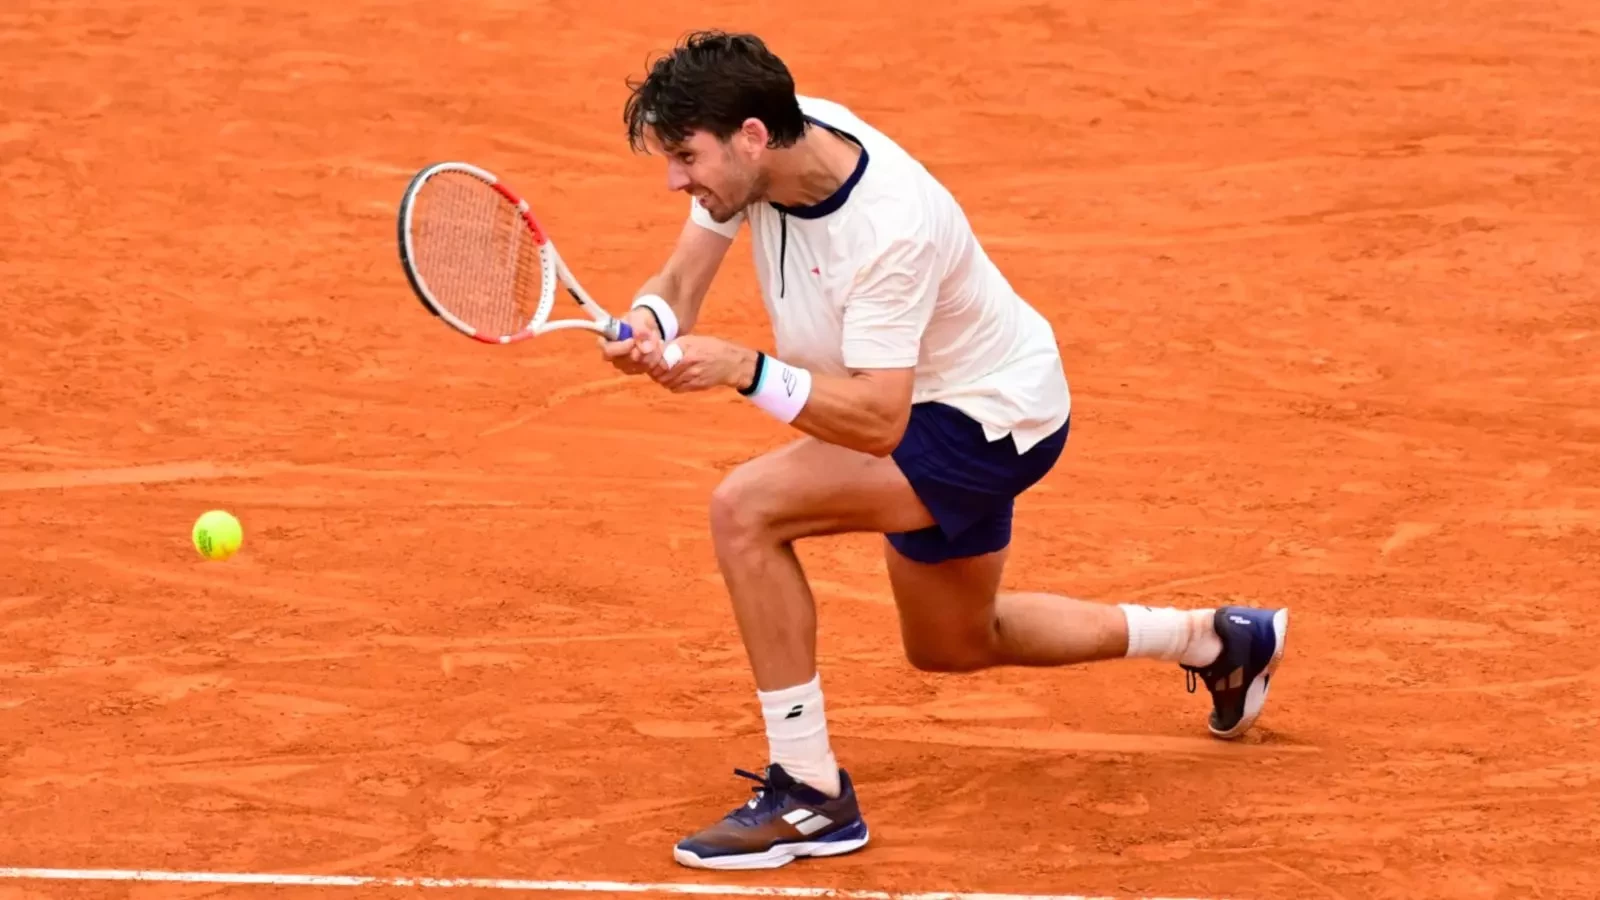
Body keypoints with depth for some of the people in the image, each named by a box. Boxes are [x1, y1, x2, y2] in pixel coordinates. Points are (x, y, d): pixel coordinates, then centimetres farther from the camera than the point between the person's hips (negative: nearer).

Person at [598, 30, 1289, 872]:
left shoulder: (889, 228, -37)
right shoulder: (754, 143, -16)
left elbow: (878, 422, -39)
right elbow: (679, 282, -10)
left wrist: (744, 368, -48)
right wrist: (647, 325, -33)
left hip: (993, 421, -9)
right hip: (931, 405, 10)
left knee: (743, 509, -26)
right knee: (952, 645, 28)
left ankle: (809, 795, -17)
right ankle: (1214, 639, 45)